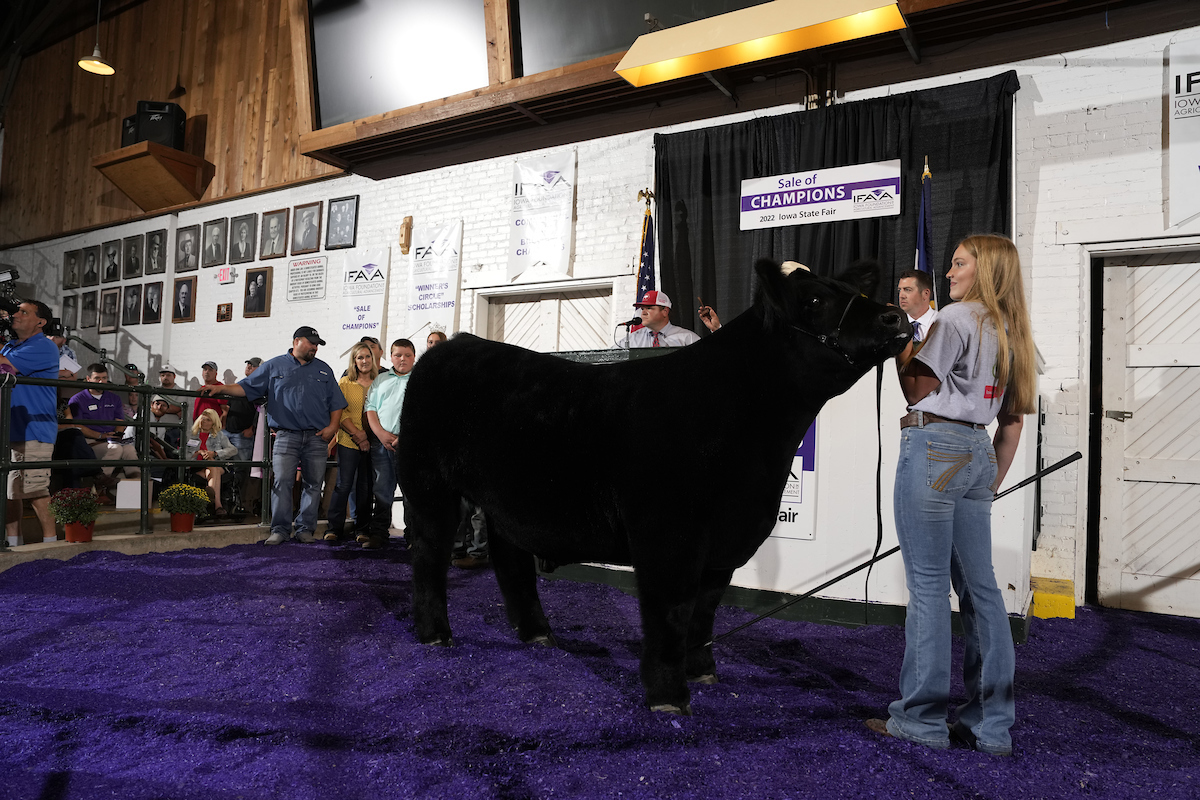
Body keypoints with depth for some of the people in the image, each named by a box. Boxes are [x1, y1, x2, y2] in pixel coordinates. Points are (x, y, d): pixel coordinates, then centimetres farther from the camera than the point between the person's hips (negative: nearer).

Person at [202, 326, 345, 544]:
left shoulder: (323, 369, 16)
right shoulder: (274, 366, 11)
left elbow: (336, 402, 15)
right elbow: (246, 387, 8)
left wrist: (332, 426, 2)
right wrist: (221, 389, -6)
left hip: (317, 437, 2)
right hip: (286, 435, -2)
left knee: (313, 484, 3)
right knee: (282, 481, -9)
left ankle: (305, 528, 11)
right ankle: (280, 529, -2)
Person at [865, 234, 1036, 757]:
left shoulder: (957, 317, -6)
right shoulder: (1011, 331, 18)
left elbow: (918, 390, -8)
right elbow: (1012, 420, 18)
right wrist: (993, 480, 22)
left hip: (933, 445, -8)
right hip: (976, 453, 8)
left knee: (928, 584, -3)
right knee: (978, 586, 9)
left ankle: (922, 718, 4)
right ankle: (991, 724, 15)